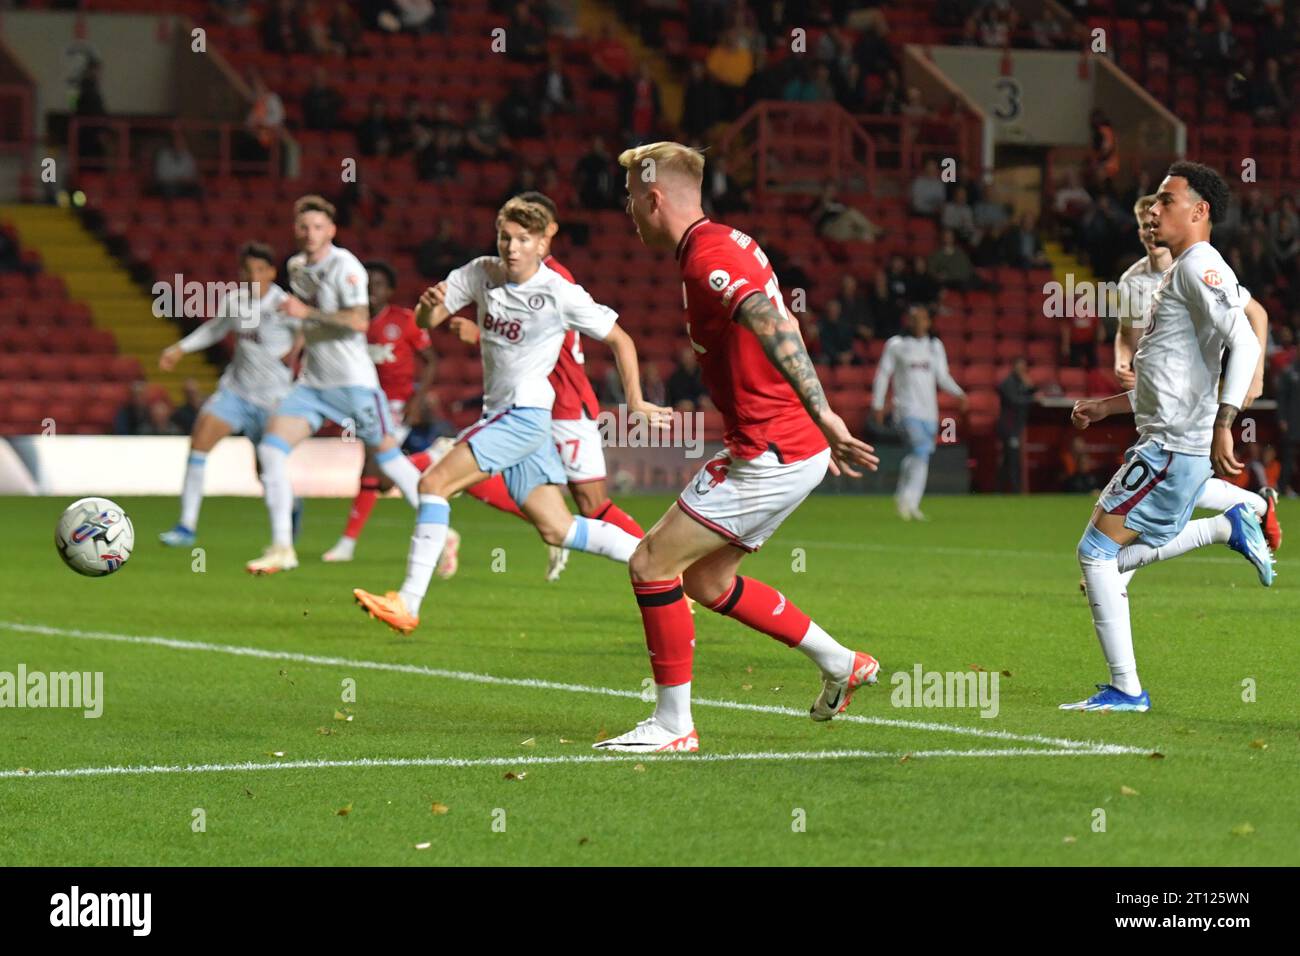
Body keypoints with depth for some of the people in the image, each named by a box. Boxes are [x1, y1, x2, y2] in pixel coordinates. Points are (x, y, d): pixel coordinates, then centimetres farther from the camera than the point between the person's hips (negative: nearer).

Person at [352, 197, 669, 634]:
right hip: (498, 414, 7)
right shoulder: (482, 273, 4)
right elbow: (426, 321, 6)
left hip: (525, 414, -7)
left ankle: (408, 603, -17)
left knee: (435, 483, -17)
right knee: (556, 529, 7)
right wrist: (429, 305, -18)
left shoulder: (561, 295, -11)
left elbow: (620, 340, -1)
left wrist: (635, 402, -3)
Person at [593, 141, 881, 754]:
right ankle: (840, 663, 28)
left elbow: (776, 329, -31)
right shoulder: (726, 243, 14)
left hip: (771, 457, -10)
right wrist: (821, 425, 27)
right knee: (705, 580, 20)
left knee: (651, 564, -6)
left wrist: (822, 417, -38)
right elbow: (781, 330, 23)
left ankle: (672, 723, 1)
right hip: (794, 449, 10)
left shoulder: (707, 259, -18)